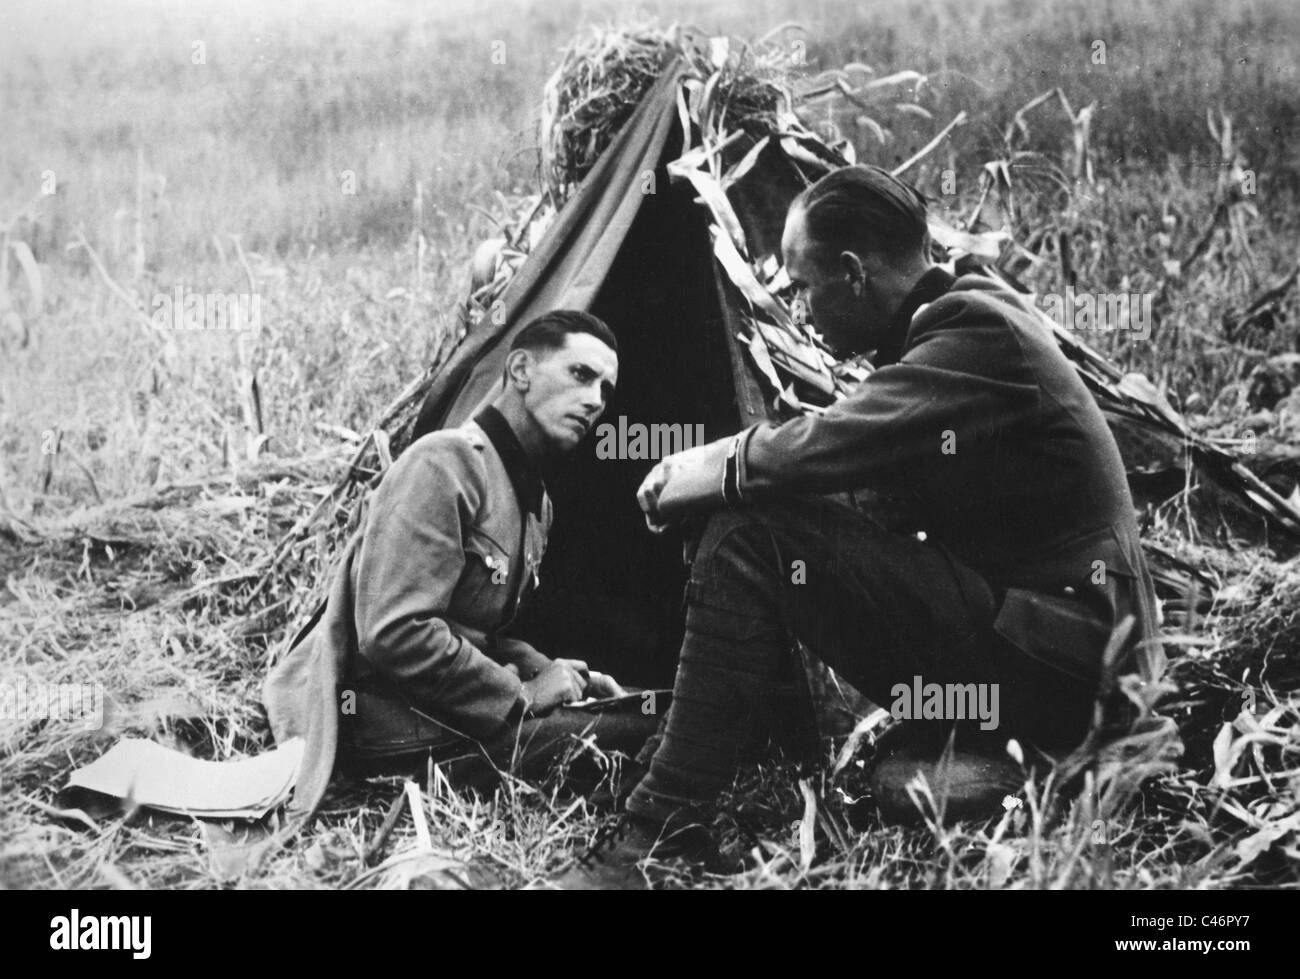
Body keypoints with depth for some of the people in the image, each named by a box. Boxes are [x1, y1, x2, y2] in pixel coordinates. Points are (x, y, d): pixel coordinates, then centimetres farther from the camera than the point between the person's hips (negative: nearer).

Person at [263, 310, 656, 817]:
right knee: (633, 738, -19)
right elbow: (395, 635, -25)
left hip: (442, 702, 10)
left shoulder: (535, 500, 15)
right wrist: (520, 695, -16)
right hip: (381, 717, -10)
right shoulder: (447, 464, -16)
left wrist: (549, 673, 6)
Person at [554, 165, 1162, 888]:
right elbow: (851, 450, 17)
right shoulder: (962, 324, 14)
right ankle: (947, 746, 2)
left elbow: (834, 447, -25)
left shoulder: (978, 333, -16)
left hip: (1062, 667, -10)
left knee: (751, 535, -17)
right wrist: (710, 464, 7)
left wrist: (707, 471, -7)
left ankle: (663, 829, -16)